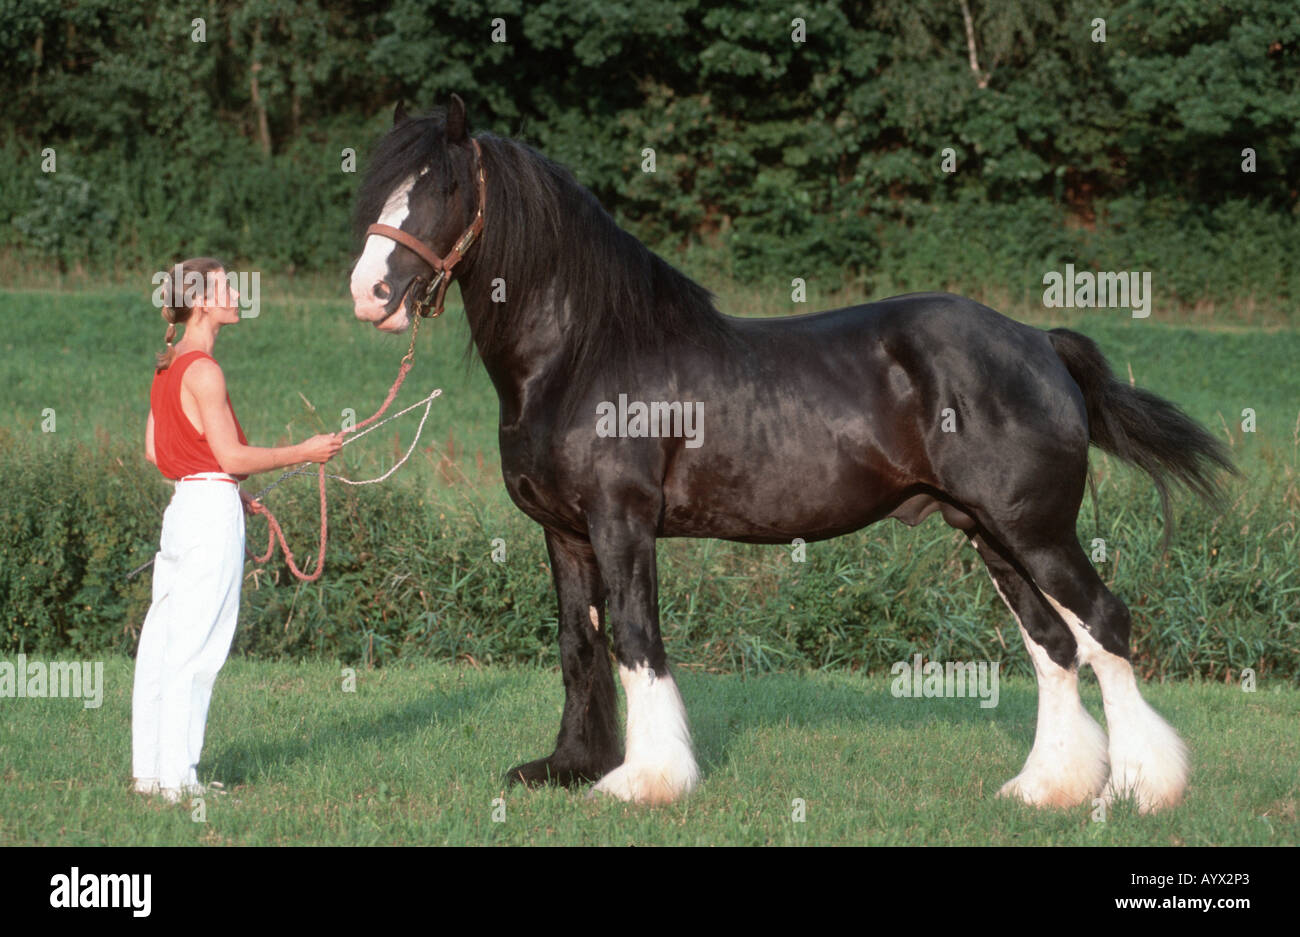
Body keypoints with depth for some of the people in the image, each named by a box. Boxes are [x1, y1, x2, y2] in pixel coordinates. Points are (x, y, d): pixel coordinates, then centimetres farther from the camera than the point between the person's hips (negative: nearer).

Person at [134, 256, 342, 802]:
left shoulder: (168, 366, 13)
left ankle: (148, 769, 15)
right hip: (213, 512, -9)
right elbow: (232, 456, -16)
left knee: (163, 643, 11)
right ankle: (178, 778, -3)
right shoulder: (203, 371, -14)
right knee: (196, 649, -5)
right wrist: (304, 453, -6)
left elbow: (153, 450, 18)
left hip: (183, 505, 9)